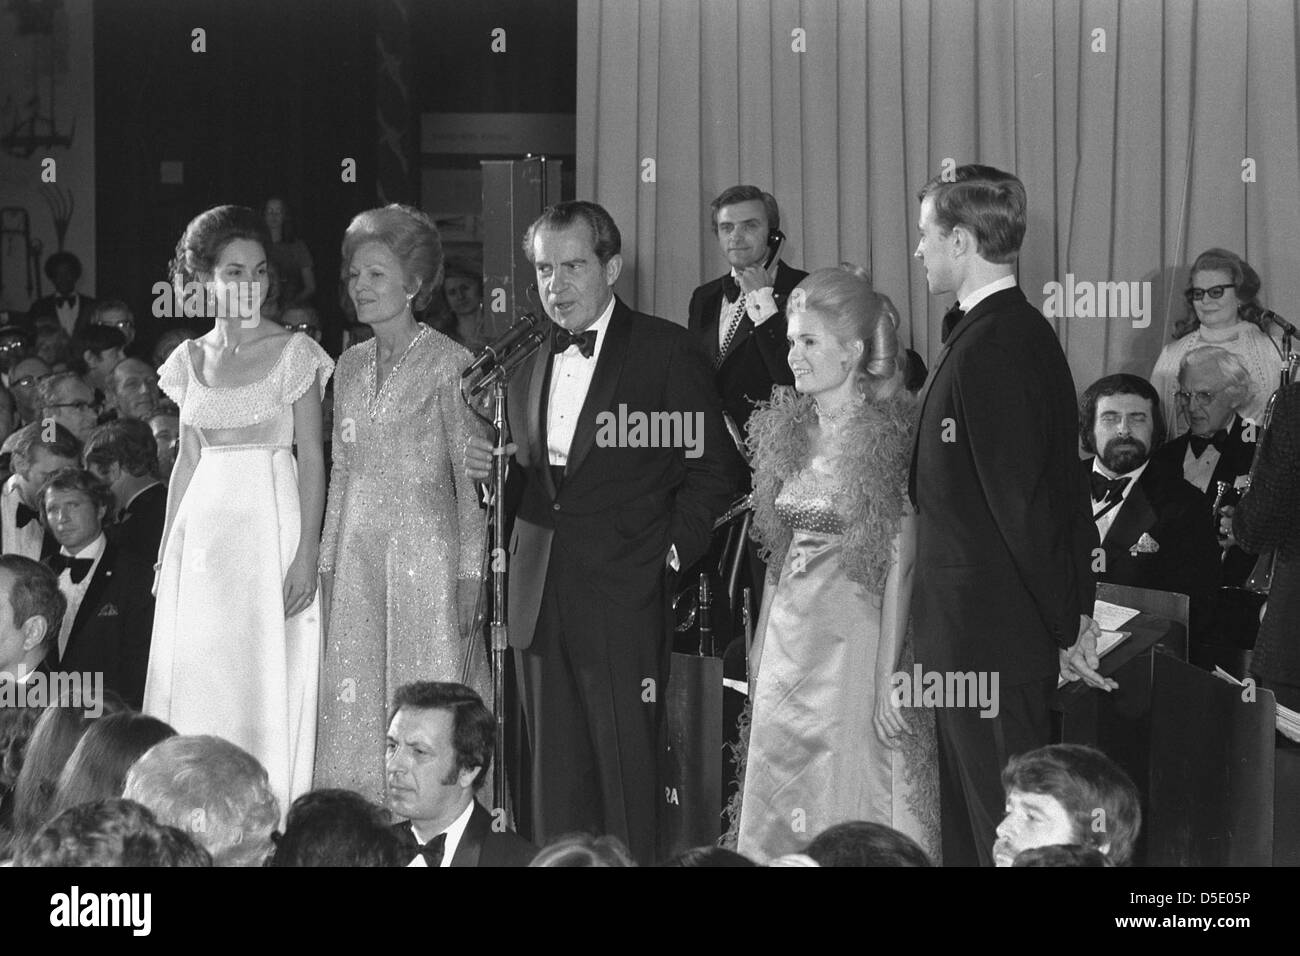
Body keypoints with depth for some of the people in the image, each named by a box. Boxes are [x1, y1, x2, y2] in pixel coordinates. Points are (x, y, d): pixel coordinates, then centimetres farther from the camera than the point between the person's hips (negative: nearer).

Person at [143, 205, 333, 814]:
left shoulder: (293, 353, -2)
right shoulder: (190, 361, 10)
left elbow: (312, 459, -5)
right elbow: (186, 462, 15)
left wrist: (307, 552, -13)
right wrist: (167, 551, 10)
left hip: (271, 525, -4)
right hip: (203, 532, 4)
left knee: (270, 673, -4)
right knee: (199, 677, 3)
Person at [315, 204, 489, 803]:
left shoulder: (447, 364, -5)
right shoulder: (351, 366, 13)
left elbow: (472, 479, -6)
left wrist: (469, 576, -12)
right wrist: (327, 566, 11)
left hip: (425, 549, -6)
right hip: (358, 560, 6)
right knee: (354, 705, 3)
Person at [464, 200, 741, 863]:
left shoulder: (667, 352, -2)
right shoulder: (525, 361, 15)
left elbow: (712, 469, -2)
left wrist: (670, 558, -8)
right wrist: (488, 471, 0)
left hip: (624, 601, -5)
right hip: (540, 601, 5)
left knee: (626, 776, -4)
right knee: (555, 777, 6)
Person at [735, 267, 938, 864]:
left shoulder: (888, 435, -10)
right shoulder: (789, 430, 11)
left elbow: (900, 561, -13)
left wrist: (887, 677, -16)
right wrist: (761, 646, 13)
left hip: (856, 637, -7)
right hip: (789, 633, 7)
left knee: (855, 810, -4)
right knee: (779, 808, 8)